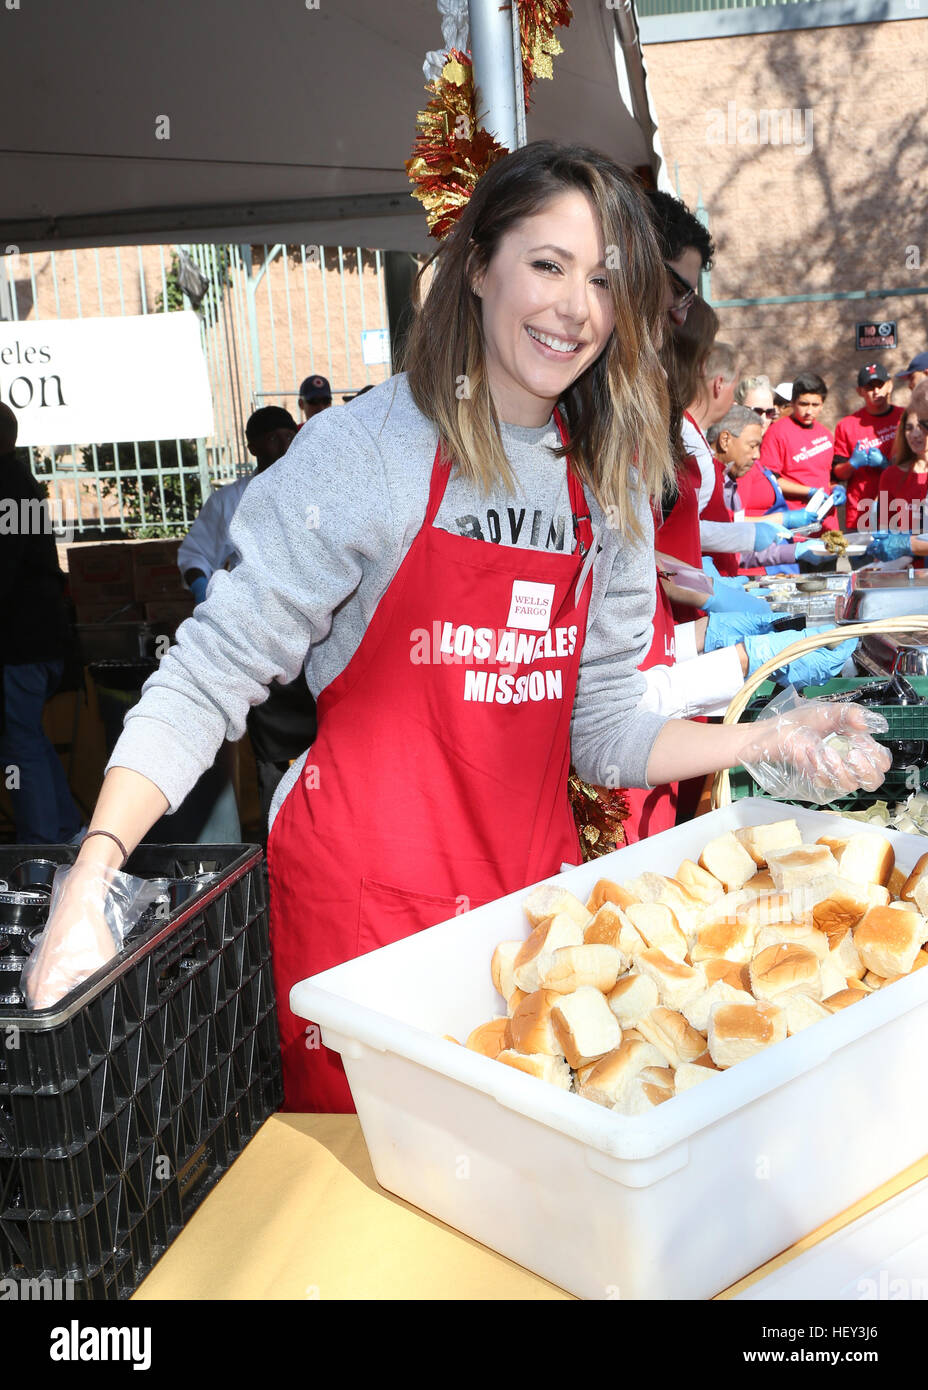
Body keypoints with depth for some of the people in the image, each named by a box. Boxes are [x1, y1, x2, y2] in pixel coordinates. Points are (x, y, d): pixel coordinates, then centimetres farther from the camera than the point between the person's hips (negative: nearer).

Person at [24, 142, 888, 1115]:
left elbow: (601, 729, 7)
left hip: (533, 892, 5)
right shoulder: (367, 449, -13)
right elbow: (211, 676, -13)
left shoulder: (609, 487, 5)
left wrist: (769, 738, -6)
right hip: (362, 898, -5)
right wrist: (92, 872, -24)